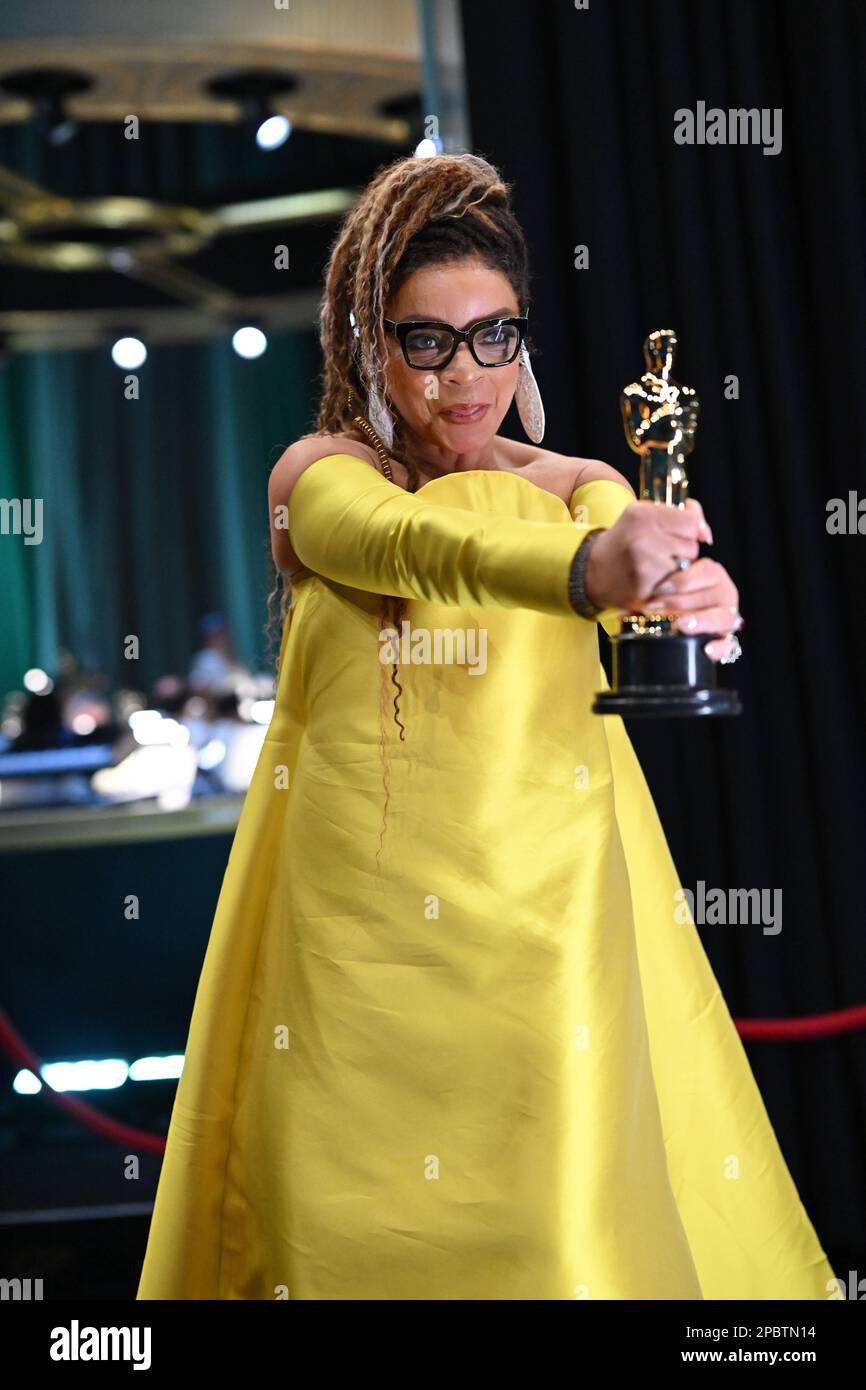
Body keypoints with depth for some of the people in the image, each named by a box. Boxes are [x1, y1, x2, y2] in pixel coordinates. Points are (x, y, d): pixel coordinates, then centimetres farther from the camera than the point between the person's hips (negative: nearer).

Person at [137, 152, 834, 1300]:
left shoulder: (580, 489, 10)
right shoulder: (318, 474, 1)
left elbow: (639, 584, -13)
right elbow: (412, 548, -22)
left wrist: (689, 601, -38)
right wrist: (587, 566, -42)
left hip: (550, 901, 2)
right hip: (359, 913, -1)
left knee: (571, 1212, -1)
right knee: (361, 1210, 1)